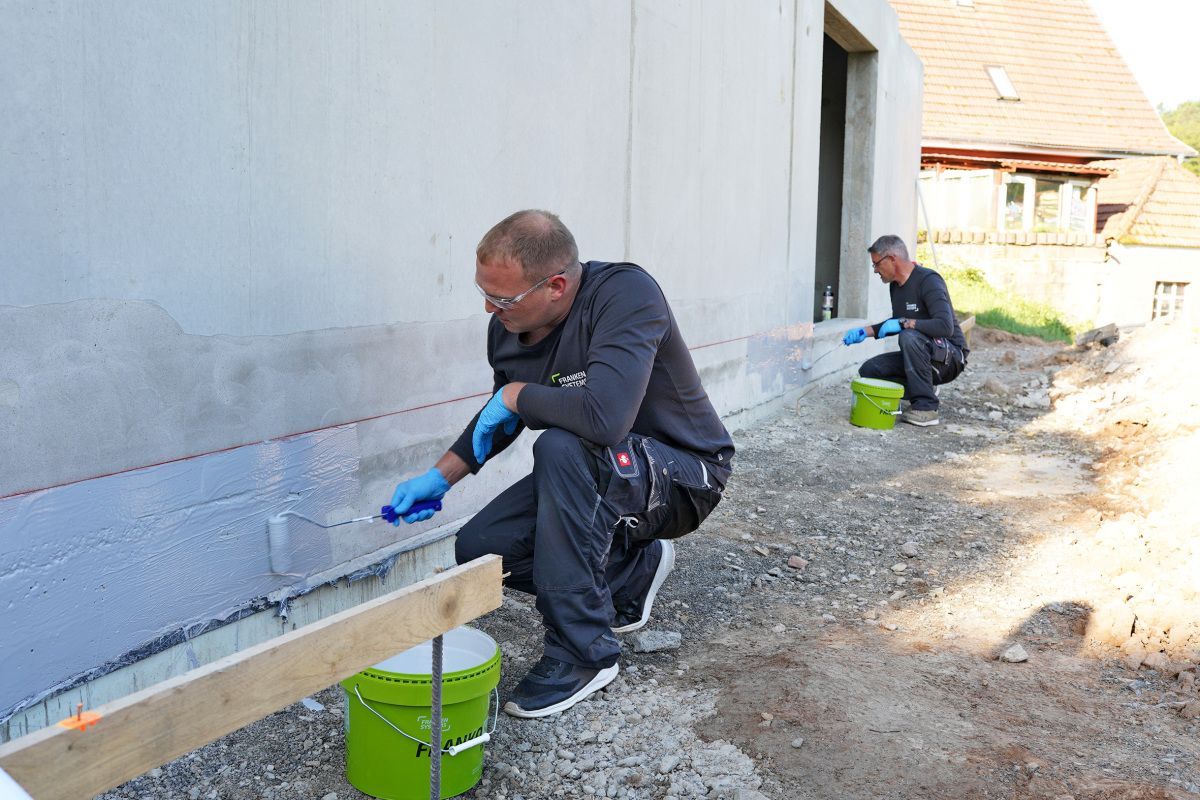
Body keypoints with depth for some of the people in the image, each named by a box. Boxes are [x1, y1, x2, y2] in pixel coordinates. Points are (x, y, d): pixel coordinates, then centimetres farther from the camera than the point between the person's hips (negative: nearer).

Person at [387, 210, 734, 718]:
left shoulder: (625, 294, -29)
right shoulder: (506, 328, -6)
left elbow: (604, 417, -43)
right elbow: (501, 416, 15)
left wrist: (517, 395, -26)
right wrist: (440, 477, 6)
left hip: (683, 474, -7)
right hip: (594, 475, 8)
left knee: (562, 447, -35)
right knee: (477, 549, -7)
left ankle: (582, 649, -21)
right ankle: (635, 569, 16)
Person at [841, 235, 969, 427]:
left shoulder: (928, 281, -21)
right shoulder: (896, 285, 6)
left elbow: (945, 326, -34)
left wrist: (903, 322, -31)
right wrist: (866, 331, 11)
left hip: (950, 357, -8)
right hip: (920, 356, 8)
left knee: (909, 336, -36)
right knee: (868, 369, -7)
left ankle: (926, 407, -26)